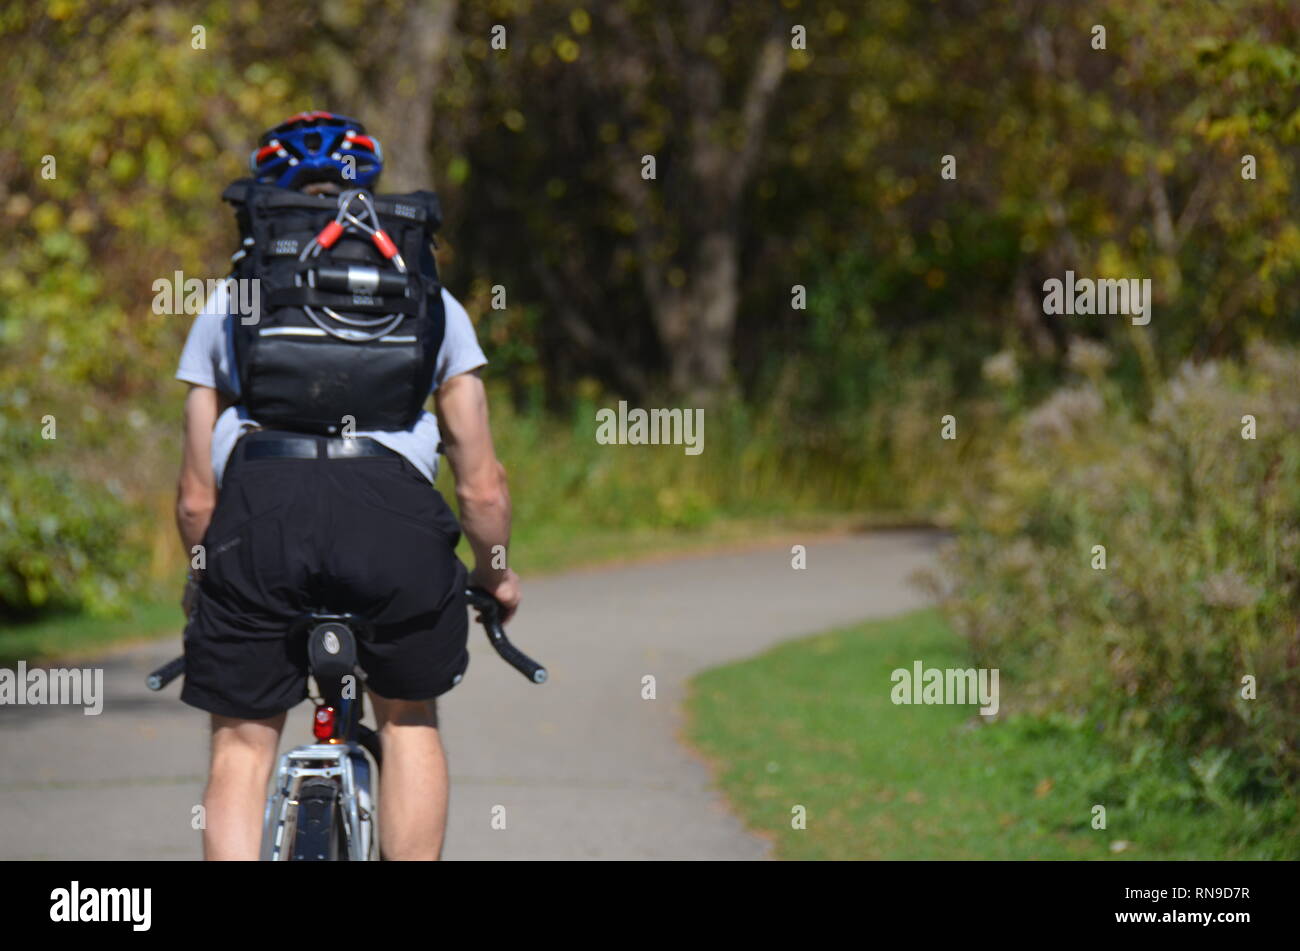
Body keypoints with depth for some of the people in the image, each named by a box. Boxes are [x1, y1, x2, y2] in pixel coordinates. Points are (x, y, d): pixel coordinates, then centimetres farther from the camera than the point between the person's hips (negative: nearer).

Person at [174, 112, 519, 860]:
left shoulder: (228, 304, 28)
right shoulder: (430, 301, 27)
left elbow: (196, 498, 26)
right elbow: (482, 486, 25)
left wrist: (204, 583, 44)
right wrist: (496, 574, 44)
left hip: (261, 502, 0)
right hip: (394, 508, 0)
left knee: (243, 742, 14)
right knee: (409, 718, 23)